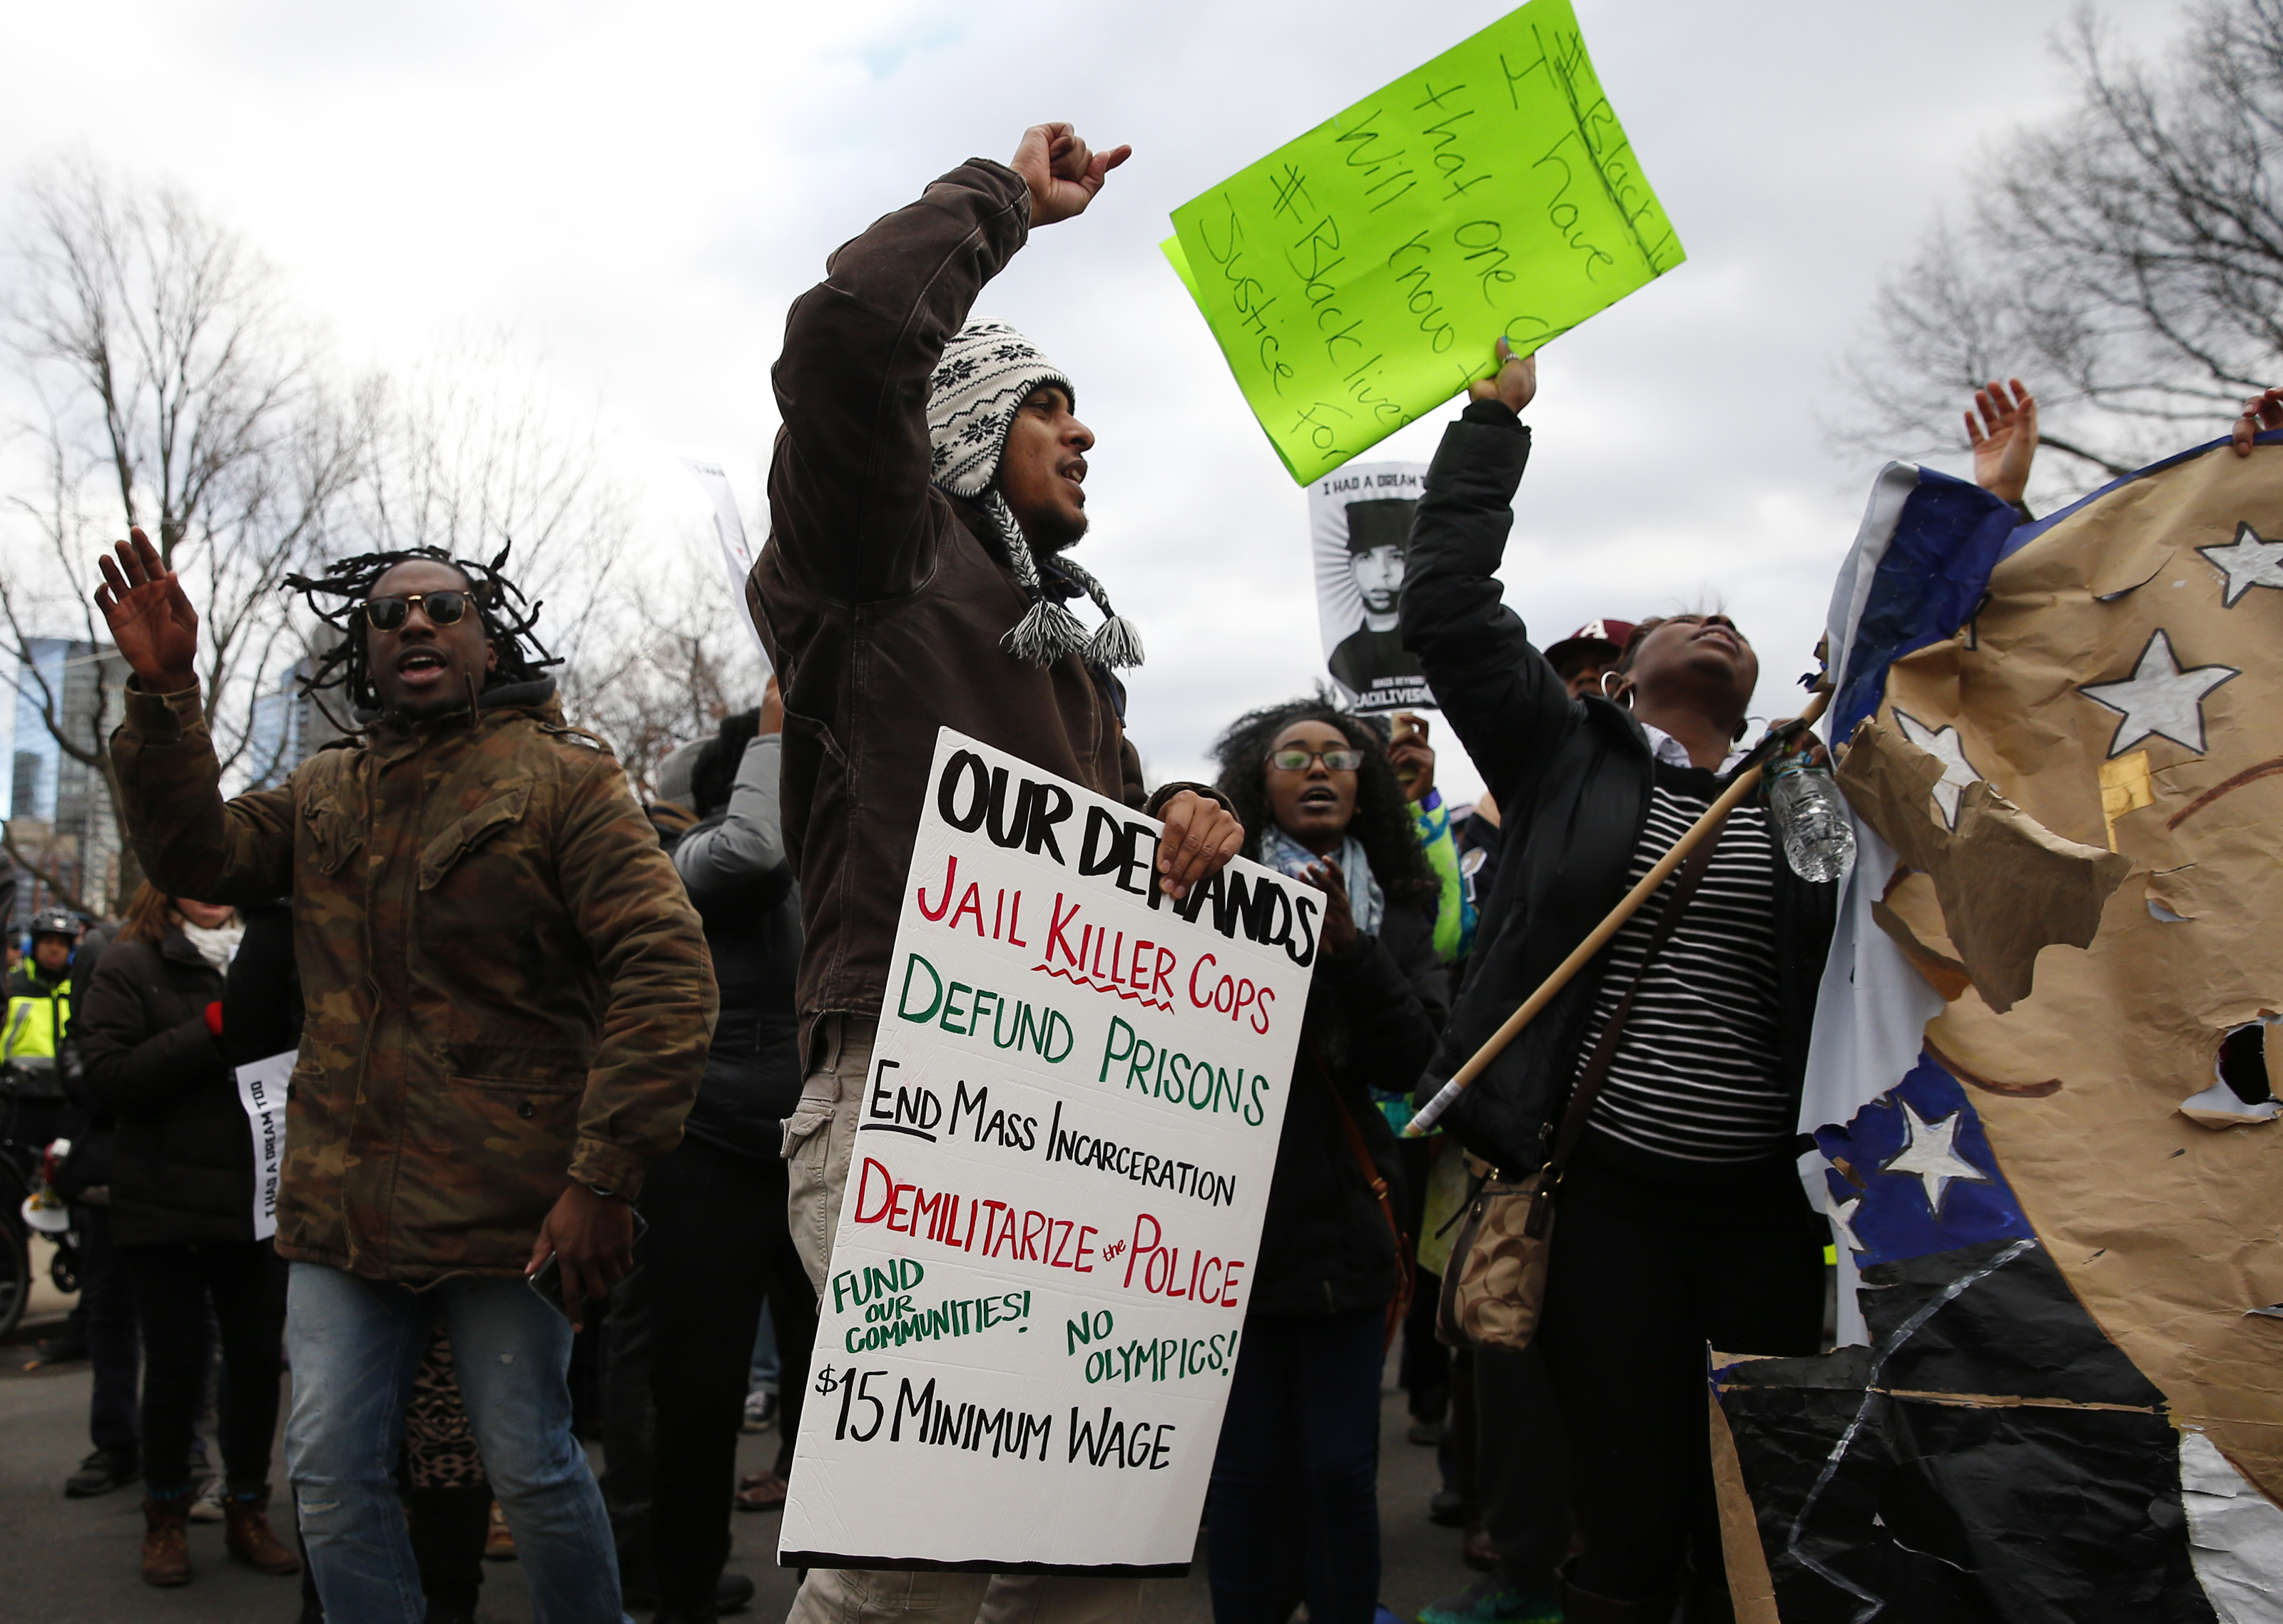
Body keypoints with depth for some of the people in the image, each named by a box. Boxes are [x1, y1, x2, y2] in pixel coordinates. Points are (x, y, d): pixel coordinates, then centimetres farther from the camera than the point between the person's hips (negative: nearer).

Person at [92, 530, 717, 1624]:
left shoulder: (563, 779, -6)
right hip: (345, 1197, 5)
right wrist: (163, 693, -10)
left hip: (508, 1202, -5)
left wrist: (604, 1180, -18)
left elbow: (667, 973, -14)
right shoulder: (325, 795, 13)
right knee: (331, 1470, 7)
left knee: (531, 1468, 5)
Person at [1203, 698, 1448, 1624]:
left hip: (1342, 1219, 2)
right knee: (1249, 1467, 0)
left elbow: (1409, 1060, 1)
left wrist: (1349, 947, -11)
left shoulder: (1397, 912, 13)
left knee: (1341, 1468, 2)